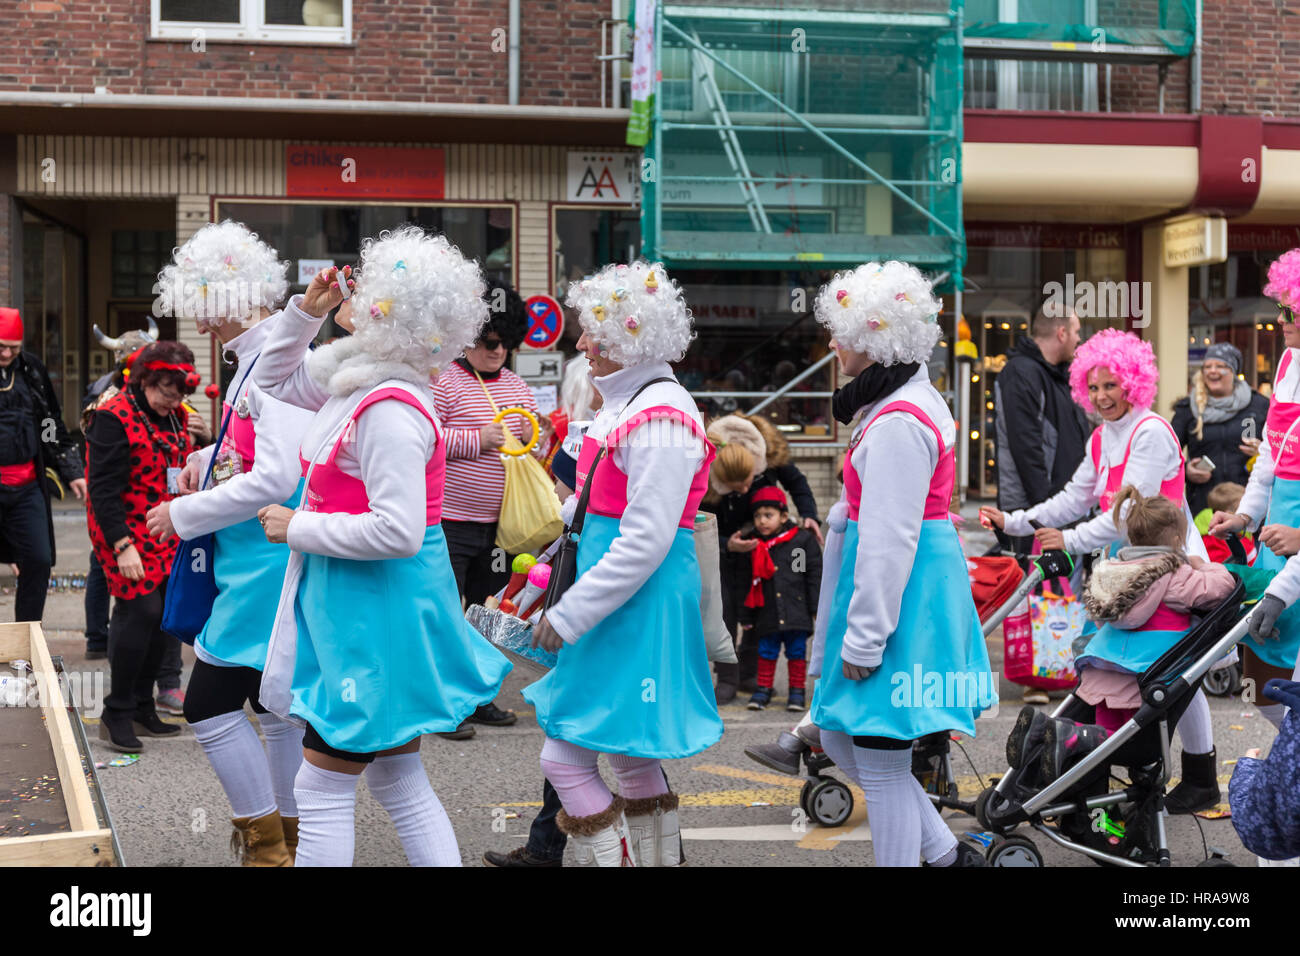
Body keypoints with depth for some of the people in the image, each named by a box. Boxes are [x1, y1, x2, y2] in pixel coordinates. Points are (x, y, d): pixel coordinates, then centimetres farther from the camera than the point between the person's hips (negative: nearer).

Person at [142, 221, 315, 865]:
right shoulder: (252, 360, 13)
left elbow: (275, 479, -25)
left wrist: (183, 513, -15)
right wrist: (208, 460, 11)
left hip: (266, 564, -10)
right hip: (252, 561, 10)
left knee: (210, 703, -4)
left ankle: (267, 843, 8)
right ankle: (289, 836, 30)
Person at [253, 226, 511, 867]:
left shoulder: (390, 410, -24)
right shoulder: (356, 378, 6)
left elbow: (398, 531, -29)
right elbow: (276, 380, 24)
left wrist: (298, 528, -19)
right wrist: (306, 310, 8)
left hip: (375, 612, -10)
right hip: (356, 602, 10)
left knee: (322, 788, 0)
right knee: (398, 779, 17)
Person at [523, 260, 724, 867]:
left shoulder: (660, 419, -19)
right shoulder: (622, 403, 13)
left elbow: (644, 543, -23)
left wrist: (570, 615, -19)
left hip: (640, 605, -10)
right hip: (619, 604, 10)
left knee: (566, 759, -6)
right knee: (631, 760, 18)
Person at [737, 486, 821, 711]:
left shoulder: (802, 539, -1)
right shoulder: (754, 546, 7)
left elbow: (815, 575, 0)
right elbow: (750, 583, 13)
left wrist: (817, 607, -4)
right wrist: (747, 616, 11)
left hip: (796, 614, -2)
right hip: (767, 615, 2)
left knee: (796, 652, 4)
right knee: (766, 651, 6)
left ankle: (797, 691, 15)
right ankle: (763, 689, 19)